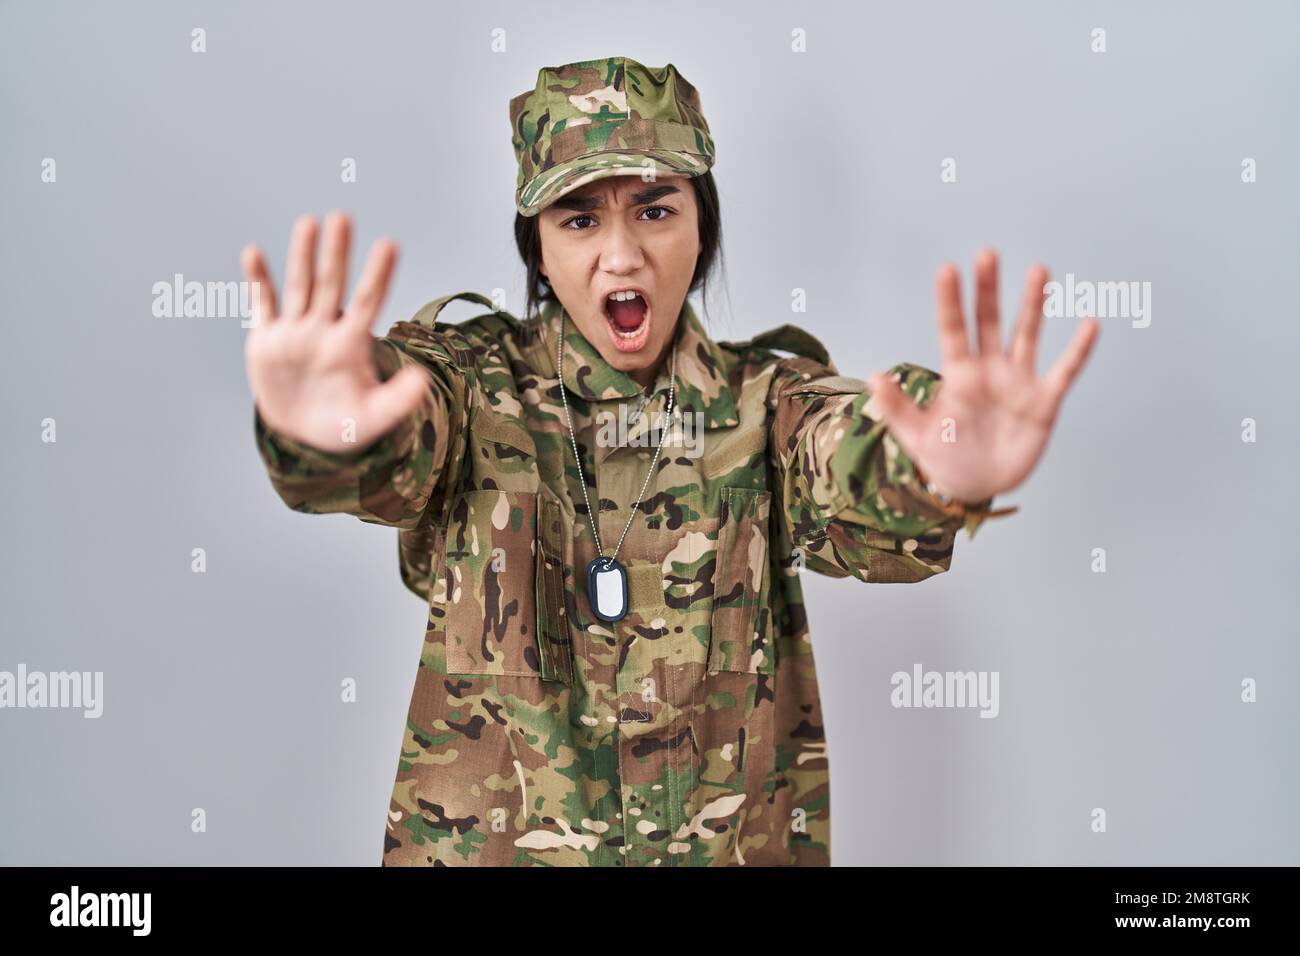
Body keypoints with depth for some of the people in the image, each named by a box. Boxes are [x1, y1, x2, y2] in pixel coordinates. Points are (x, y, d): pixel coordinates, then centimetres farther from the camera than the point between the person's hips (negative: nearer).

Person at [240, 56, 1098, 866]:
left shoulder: (764, 405, -5)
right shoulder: (473, 385, -7)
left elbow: (861, 495, -25)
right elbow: (383, 460, -28)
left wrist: (939, 479, -49)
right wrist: (318, 434, -51)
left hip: (735, 841, 1)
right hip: (479, 837, 0)